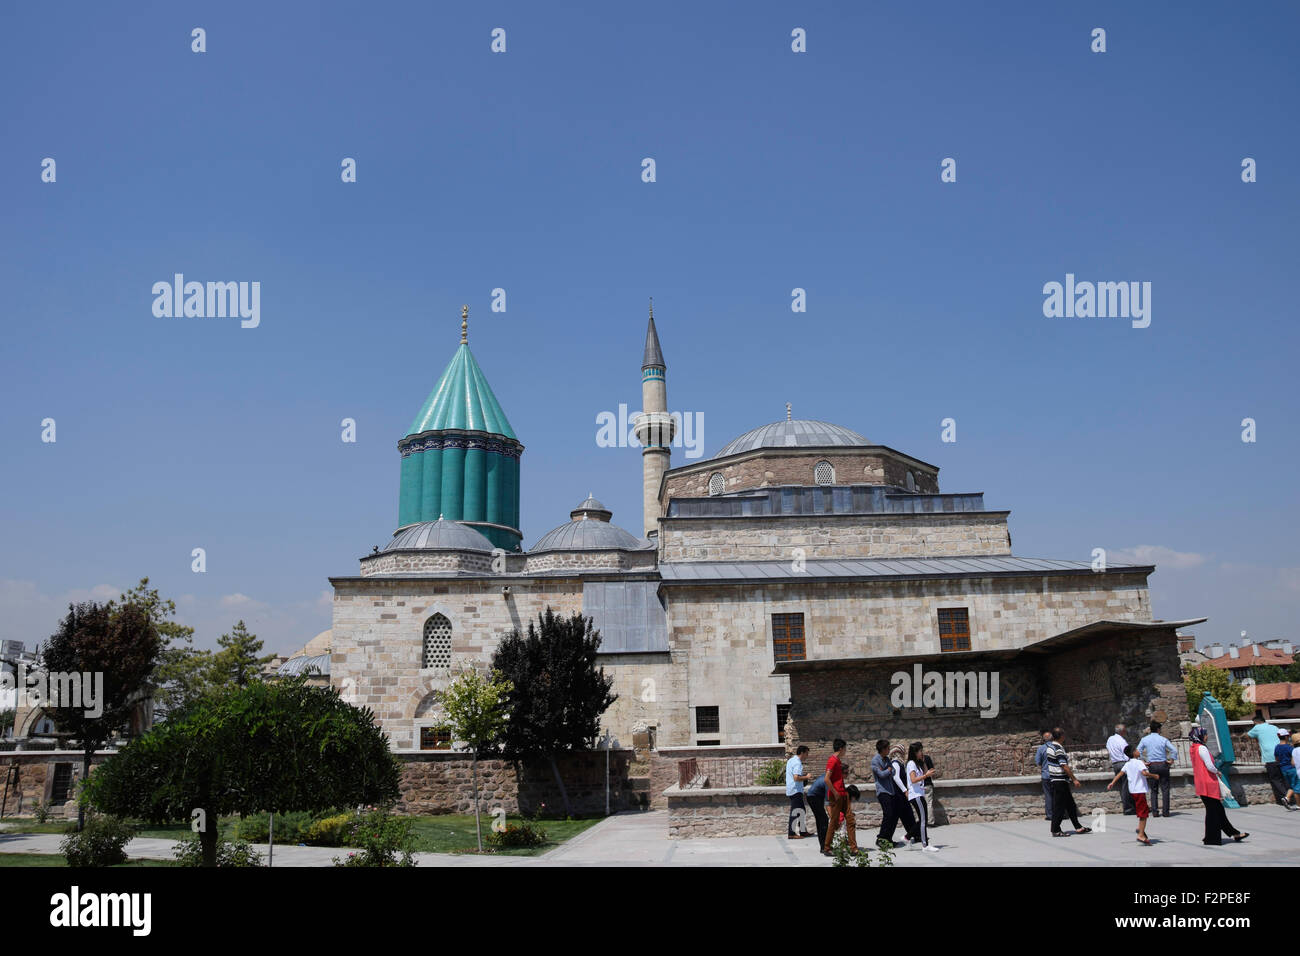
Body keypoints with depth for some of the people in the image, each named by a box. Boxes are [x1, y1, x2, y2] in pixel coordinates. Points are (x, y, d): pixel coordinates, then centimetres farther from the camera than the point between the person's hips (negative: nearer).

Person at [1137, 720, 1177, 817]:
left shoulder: (1144, 739, 2)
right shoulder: (1163, 739, -4)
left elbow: (1138, 752, 1)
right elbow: (1174, 751, -9)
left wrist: (1144, 761, 6)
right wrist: (1171, 761, 1)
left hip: (1152, 766, 2)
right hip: (1163, 765, -2)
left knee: (1154, 790, 8)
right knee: (1165, 789, 5)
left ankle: (1154, 811, 3)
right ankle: (1166, 812, 3)